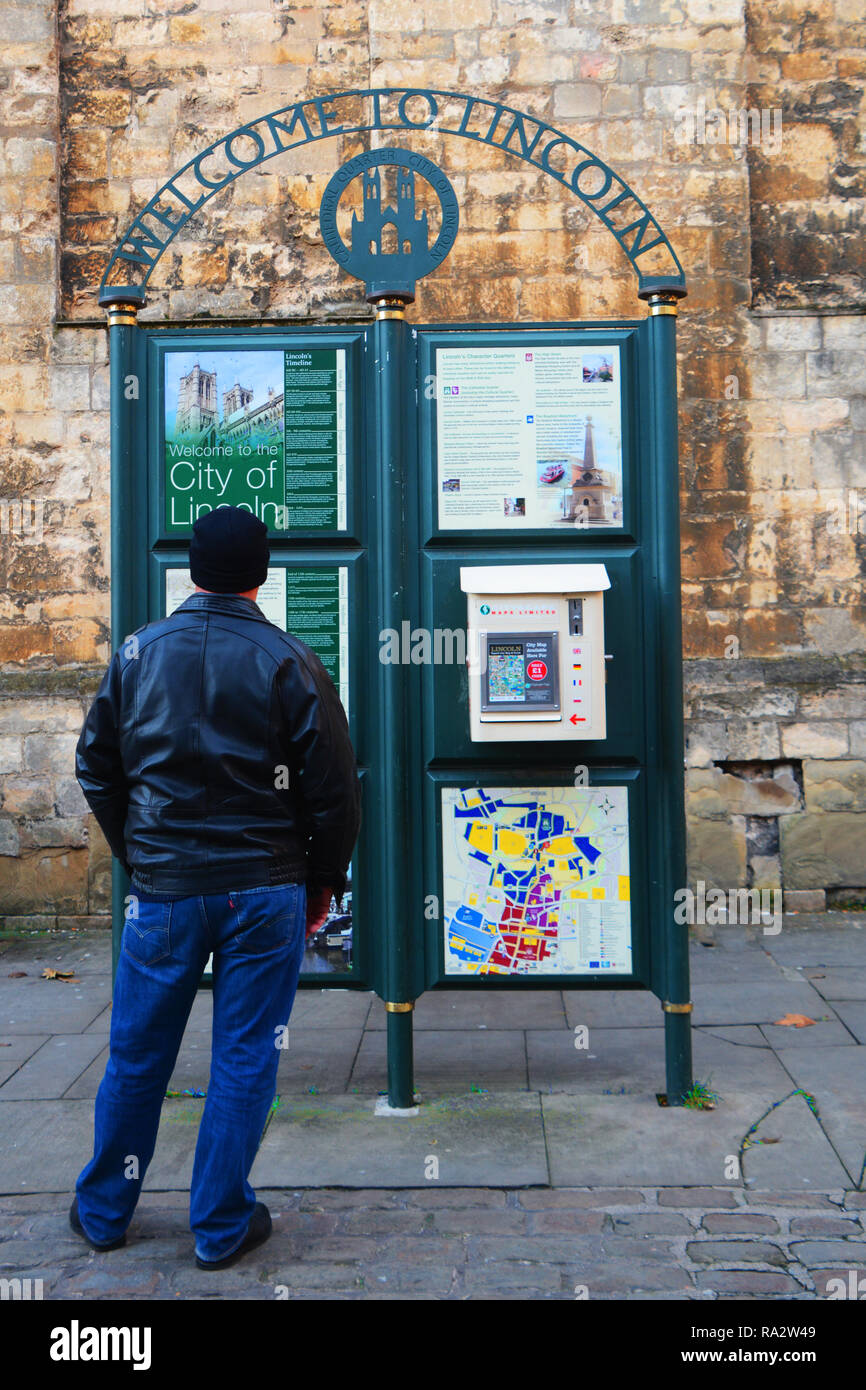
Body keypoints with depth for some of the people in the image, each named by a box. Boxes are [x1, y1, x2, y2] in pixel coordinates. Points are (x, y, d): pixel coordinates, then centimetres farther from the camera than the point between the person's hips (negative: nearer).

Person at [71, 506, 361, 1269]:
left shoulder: (137, 653, 1)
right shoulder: (290, 663, -7)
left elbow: (96, 768, 9)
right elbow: (335, 791, -6)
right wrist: (323, 882, 7)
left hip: (162, 890, 3)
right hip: (265, 892, -2)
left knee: (136, 1056, 15)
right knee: (245, 1058, 9)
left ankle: (104, 1211, 33)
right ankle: (222, 1226, 20)